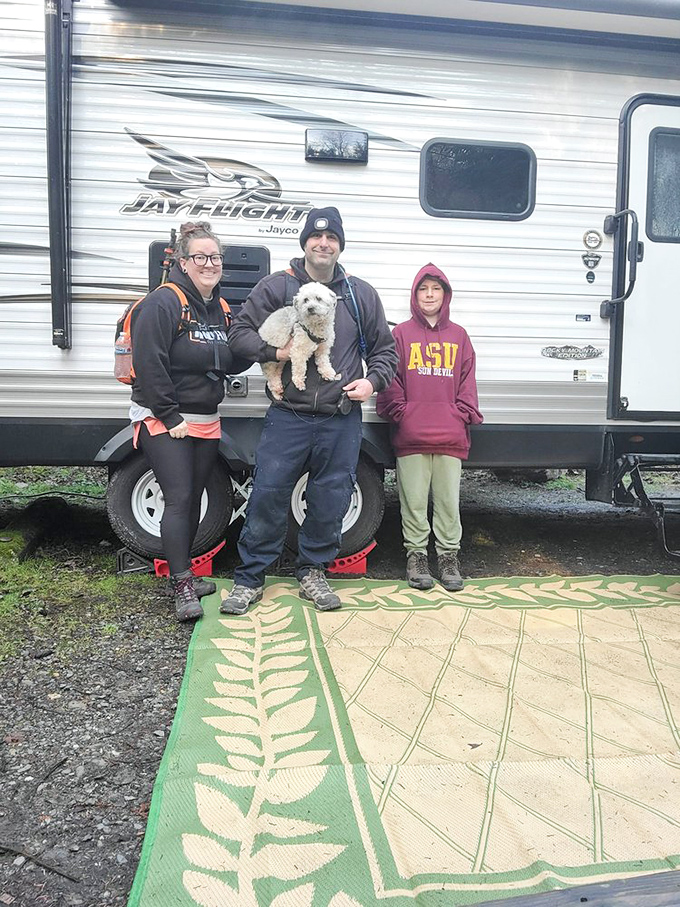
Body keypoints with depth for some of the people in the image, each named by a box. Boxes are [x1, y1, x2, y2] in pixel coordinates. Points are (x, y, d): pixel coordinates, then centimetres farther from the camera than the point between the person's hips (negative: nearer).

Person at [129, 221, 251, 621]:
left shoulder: (220, 308, 12)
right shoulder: (163, 303, -13)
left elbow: (229, 363, 14)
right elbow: (149, 365, -19)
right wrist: (171, 416, -19)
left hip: (206, 421, 8)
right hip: (164, 422, -7)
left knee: (193, 499, 13)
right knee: (179, 499, -8)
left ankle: (183, 571, 27)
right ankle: (182, 587, 0)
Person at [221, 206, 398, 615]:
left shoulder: (361, 294, 11)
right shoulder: (276, 286, 4)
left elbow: (385, 349, 18)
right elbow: (240, 333, 4)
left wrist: (372, 381, 0)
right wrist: (275, 351, -12)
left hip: (342, 421, 2)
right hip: (288, 417, -2)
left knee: (331, 500, 8)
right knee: (268, 496, -1)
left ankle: (313, 573, 28)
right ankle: (249, 579, 15)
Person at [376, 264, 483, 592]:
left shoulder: (458, 335, 14)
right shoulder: (401, 333, 8)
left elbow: (467, 380, 13)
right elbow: (390, 377, 4)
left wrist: (464, 414, 2)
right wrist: (400, 411, -4)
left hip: (450, 435, 2)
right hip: (411, 435, -1)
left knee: (448, 499, 5)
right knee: (414, 500, 4)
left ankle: (448, 555, 16)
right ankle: (415, 554, 16)